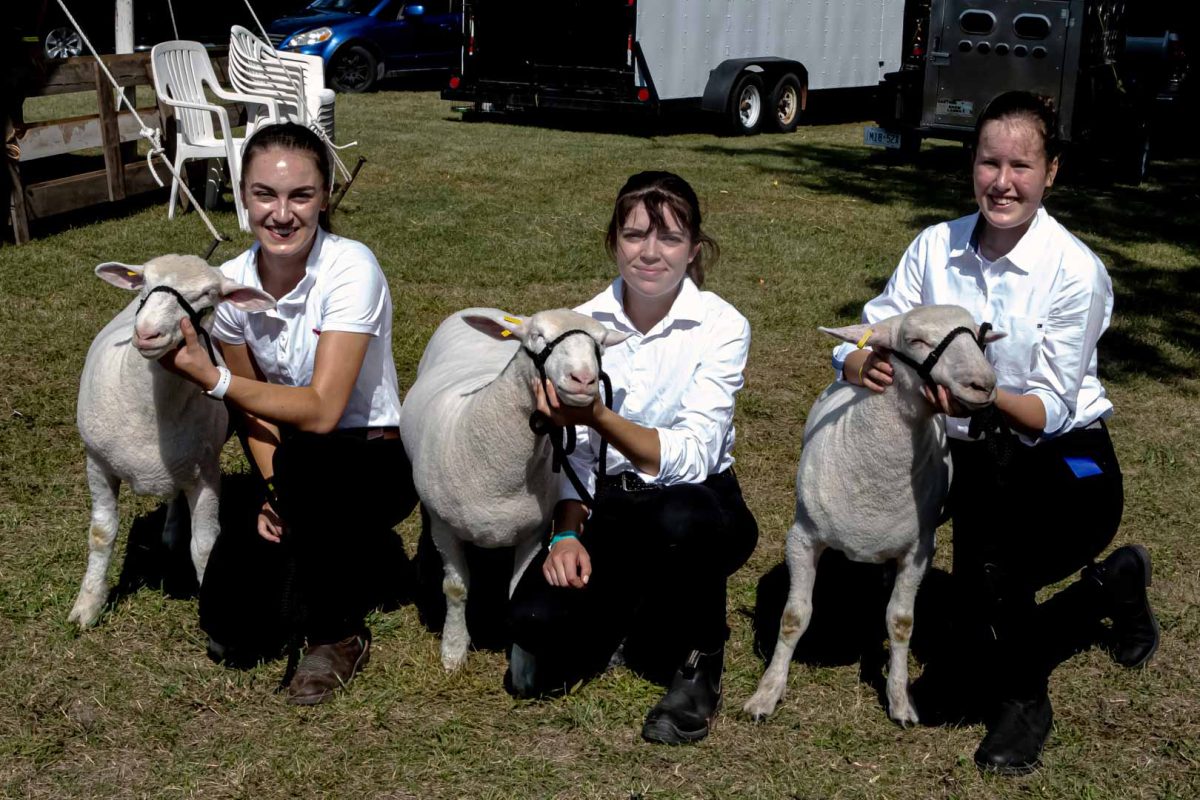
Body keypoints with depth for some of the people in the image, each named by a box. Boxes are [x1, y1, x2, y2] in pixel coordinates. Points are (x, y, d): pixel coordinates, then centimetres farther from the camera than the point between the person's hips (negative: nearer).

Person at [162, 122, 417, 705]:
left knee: (301, 464, -38)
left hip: (374, 462, -4)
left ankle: (338, 634, -12)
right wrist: (271, 491, -16)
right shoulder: (232, 283, -7)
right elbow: (254, 414, 1)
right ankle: (341, 568, 19)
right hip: (298, 469, 4)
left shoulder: (351, 270, -22)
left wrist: (211, 377, -28)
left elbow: (320, 411, -27)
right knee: (226, 624, -13)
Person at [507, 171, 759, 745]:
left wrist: (597, 416, -37)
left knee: (675, 520, -40)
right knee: (538, 618, -24)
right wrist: (569, 531, -14)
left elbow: (691, 459, -25)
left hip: (697, 508, -2)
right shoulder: (585, 321, -3)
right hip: (609, 508, 3)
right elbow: (576, 450, 2)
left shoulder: (722, 327, -14)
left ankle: (697, 661, -8)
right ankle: (627, 621, 14)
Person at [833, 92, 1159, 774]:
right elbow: (865, 341, -5)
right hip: (973, 460, 4)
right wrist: (863, 365, -29)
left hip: (1067, 467, -4)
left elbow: (1053, 411, -17)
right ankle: (1108, 589, 19)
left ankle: (1017, 693, -11)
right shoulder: (937, 248, -5)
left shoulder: (1077, 272, -17)